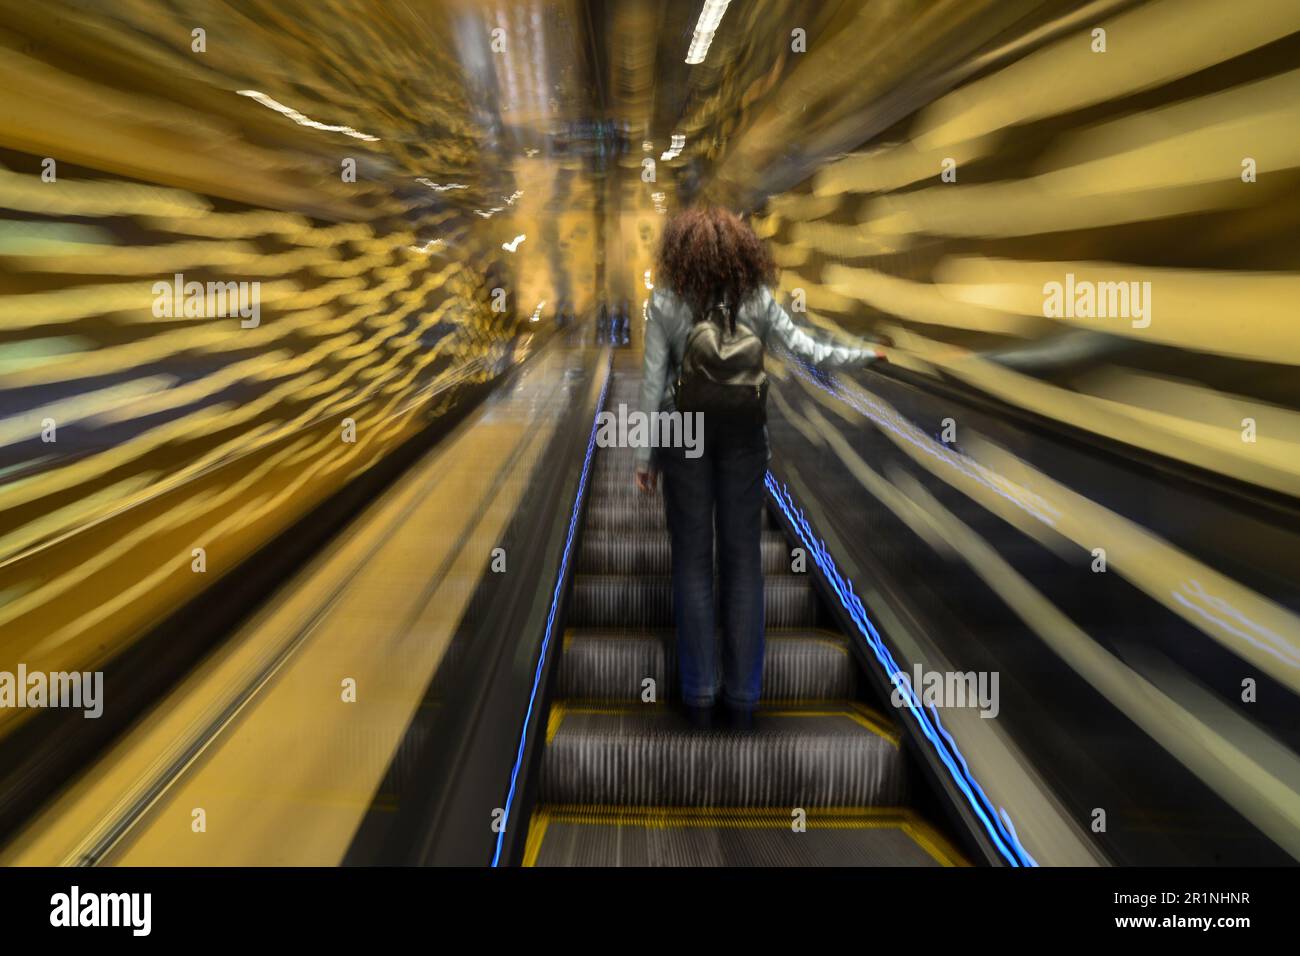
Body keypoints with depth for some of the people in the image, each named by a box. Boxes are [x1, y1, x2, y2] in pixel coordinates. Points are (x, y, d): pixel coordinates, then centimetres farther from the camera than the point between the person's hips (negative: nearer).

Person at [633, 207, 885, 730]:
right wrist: (865, 354, 15)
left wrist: (644, 456, -1)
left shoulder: (665, 303, -7)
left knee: (693, 561, 6)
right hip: (743, 434, 1)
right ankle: (742, 697, 12)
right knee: (742, 561, 7)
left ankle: (700, 695, 10)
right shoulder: (758, 299, -3)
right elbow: (808, 351, -3)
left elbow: (653, 382, -7)